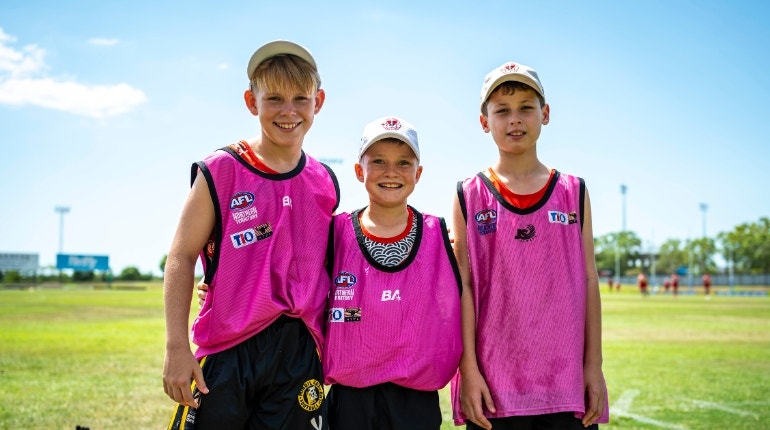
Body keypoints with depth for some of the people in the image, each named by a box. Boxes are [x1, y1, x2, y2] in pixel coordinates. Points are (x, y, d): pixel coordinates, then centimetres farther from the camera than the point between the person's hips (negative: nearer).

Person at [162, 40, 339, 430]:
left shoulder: (325, 183, 6)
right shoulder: (221, 171, -5)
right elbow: (181, 257, -4)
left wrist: (325, 345, 11)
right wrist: (176, 346, -9)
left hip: (299, 354, 3)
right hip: (228, 349, -3)